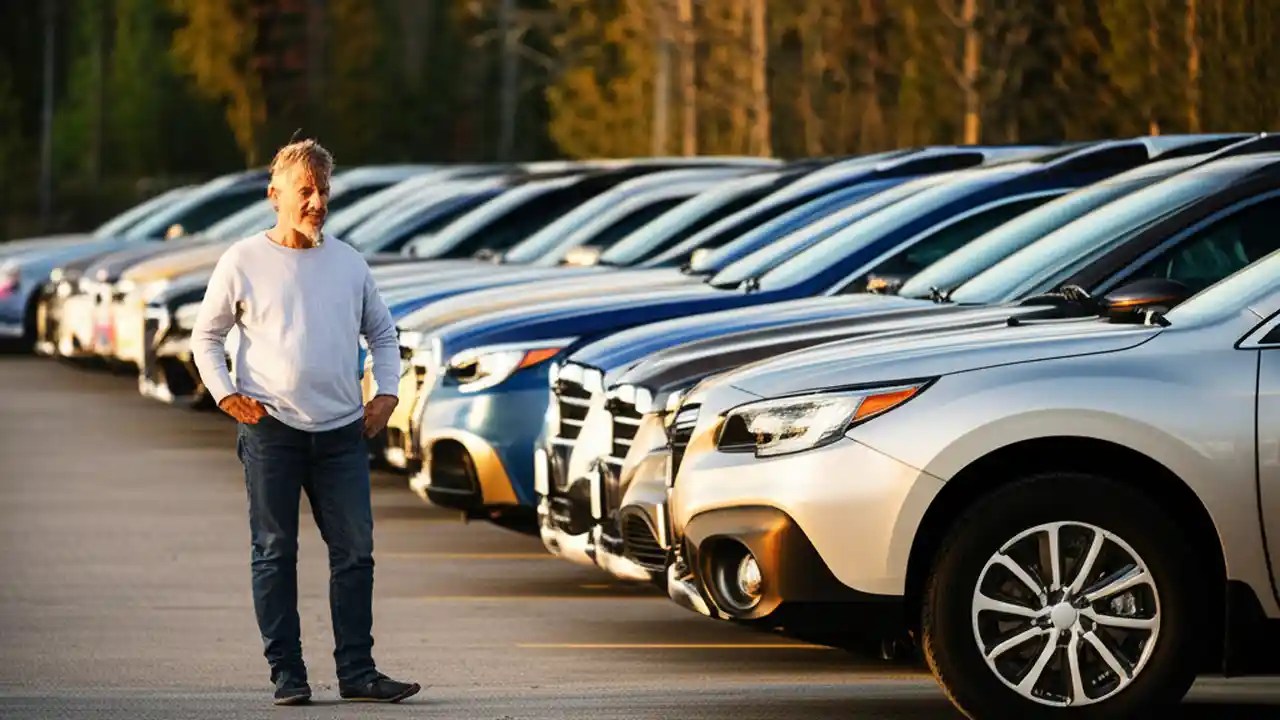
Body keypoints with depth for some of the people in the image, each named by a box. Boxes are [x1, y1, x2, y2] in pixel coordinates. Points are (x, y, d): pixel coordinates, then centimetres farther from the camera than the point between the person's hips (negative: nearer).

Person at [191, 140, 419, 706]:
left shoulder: (348, 262, 12)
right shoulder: (244, 262, 2)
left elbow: (381, 332, 23)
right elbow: (206, 336, 9)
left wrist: (386, 392, 9)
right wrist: (226, 394, -4)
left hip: (342, 431, 3)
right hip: (270, 430, -3)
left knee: (355, 552, 0)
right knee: (275, 553, 0)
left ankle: (356, 671, 4)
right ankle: (287, 674, 4)